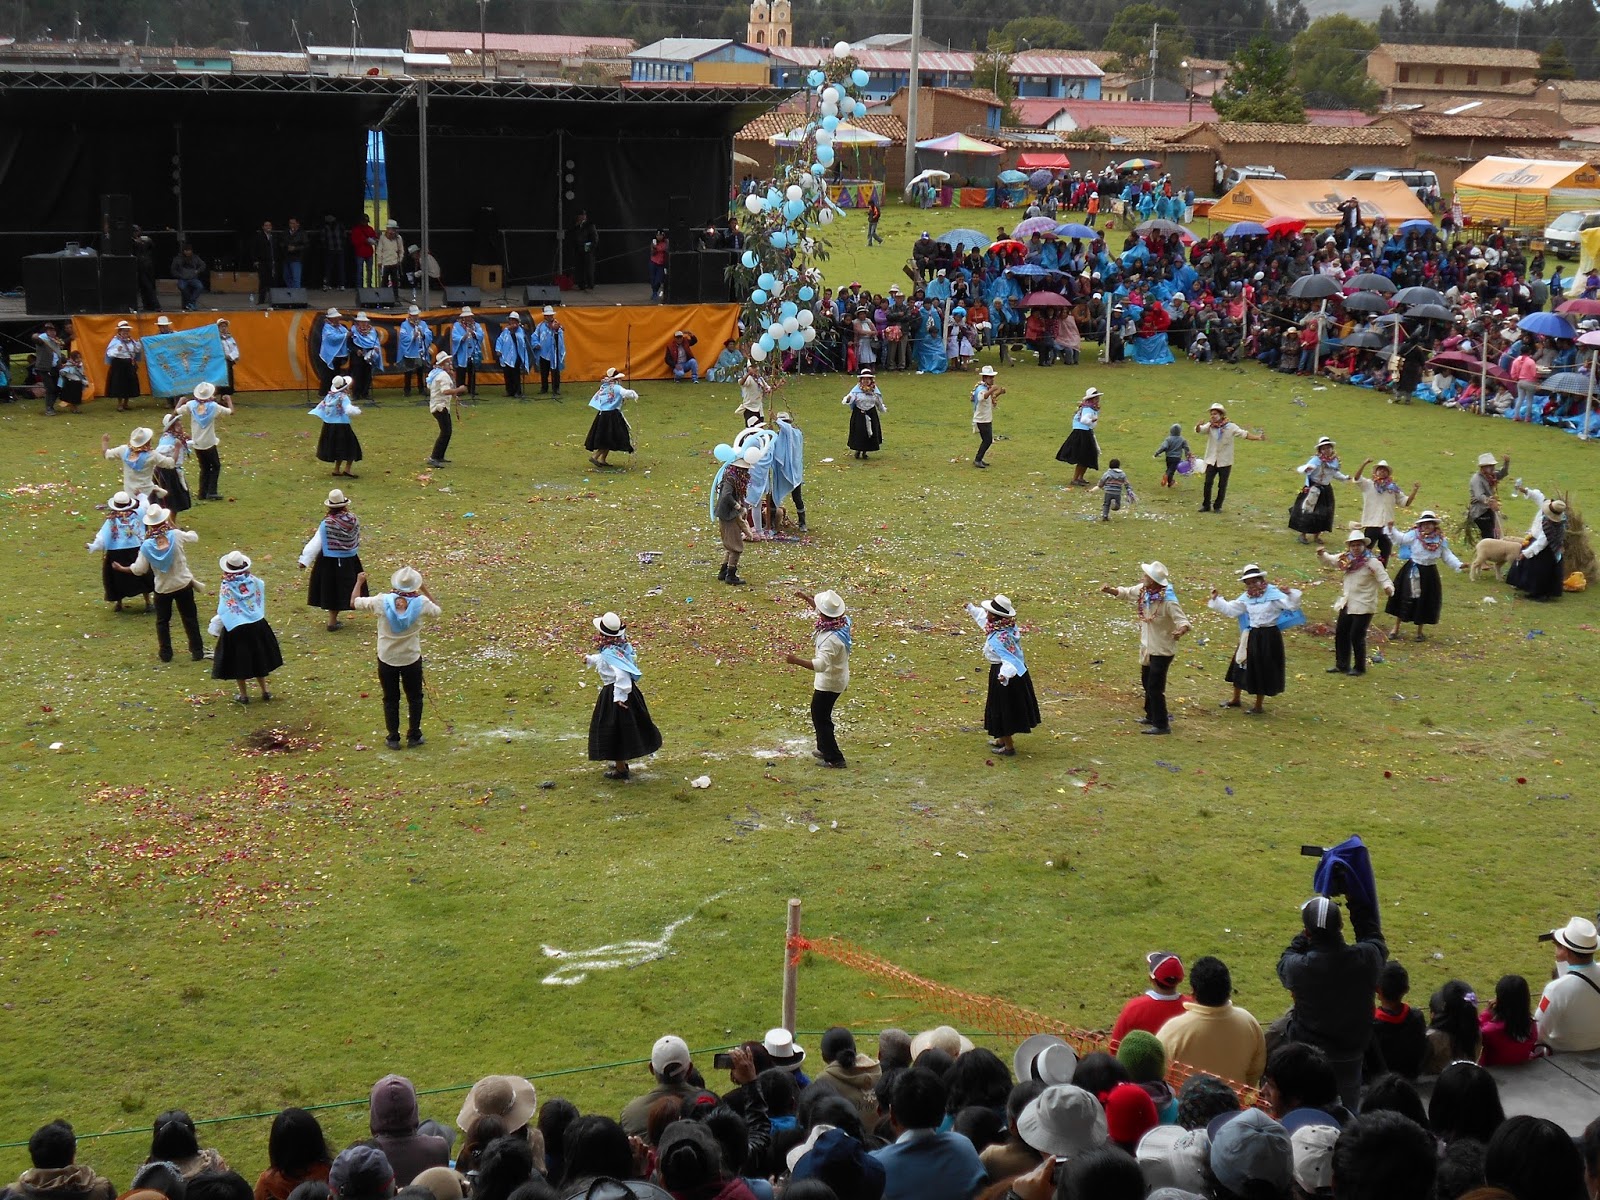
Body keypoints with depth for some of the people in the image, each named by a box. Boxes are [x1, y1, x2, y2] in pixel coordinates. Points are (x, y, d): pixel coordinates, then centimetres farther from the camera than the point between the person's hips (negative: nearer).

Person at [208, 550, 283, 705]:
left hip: (235, 629, -3)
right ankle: (264, 691, 25)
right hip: (257, 626, 3)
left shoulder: (226, 587, -15)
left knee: (238, 662, 11)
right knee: (258, 658, 20)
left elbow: (223, 612, -13)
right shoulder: (254, 582, -7)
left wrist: (215, 629, -4)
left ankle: (244, 695, 18)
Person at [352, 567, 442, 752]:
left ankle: (393, 738, 19)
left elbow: (354, 603, -2)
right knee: (414, 698, 18)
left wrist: (359, 583, 14)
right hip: (412, 659, 0)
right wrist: (424, 589, 12)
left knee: (390, 699, 14)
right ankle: (413, 737, 23)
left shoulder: (382, 601, -15)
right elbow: (437, 610, 8)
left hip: (387, 659, 0)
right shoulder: (421, 603, -15)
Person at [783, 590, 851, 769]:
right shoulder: (843, 621, -8)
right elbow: (821, 610, 14)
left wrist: (796, 661, -51)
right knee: (822, 715, 26)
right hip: (838, 678, 10)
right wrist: (806, 598, 9)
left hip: (829, 682, -10)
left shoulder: (831, 638, -35)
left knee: (820, 718, 4)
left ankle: (834, 758, 10)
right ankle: (824, 749, 40)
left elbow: (821, 664, -44)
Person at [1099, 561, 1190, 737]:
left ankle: (1162, 724, 4)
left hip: (1162, 650, -9)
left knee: (1155, 687, -6)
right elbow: (1126, 593, 12)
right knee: (1147, 683, 23)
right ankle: (1152, 716, 40)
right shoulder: (1143, 590, -7)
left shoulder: (1168, 601, -29)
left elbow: (1183, 621, -31)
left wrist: (1181, 630, -54)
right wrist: (1111, 590, -7)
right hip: (1147, 647, 9)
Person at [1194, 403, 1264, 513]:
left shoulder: (1230, 427, -7)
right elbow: (1199, 430, -16)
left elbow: (1244, 434, -10)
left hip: (1225, 461, -1)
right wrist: (1198, 426, -41)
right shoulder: (1209, 426, -2)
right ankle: (1206, 505, 12)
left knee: (1222, 485, 4)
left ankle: (1218, 506, 17)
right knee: (1207, 483, -1)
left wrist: (1258, 437, -24)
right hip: (1211, 460, 1)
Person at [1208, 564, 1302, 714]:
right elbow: (1230, 609, 9)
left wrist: (1291, 595, -40)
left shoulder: (1273, 595, -13)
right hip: (1251, 636, 6)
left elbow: (1291, 605, -21)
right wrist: (1216, 599, 1)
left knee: (1263, 671, 3)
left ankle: (1259, 706, 18)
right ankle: (1236, 699, 34)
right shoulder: (1245, 598, 5)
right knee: (1241, 666, 14)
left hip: (1268, 637, -6)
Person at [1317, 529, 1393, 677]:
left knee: (1356, 637, -4)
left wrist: (1388, 588, -40)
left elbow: (1384, 579, -18)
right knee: (1341, 634, 13)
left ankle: (1360, 668, 12)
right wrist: (1322, 554, -3)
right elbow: (1330, 560, 18)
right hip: (1347, 604, 7)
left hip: (1363, 606, -7)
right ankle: (1342, 665, 27)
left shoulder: (1372, 562, -15)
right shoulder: (1347, 559, 4)